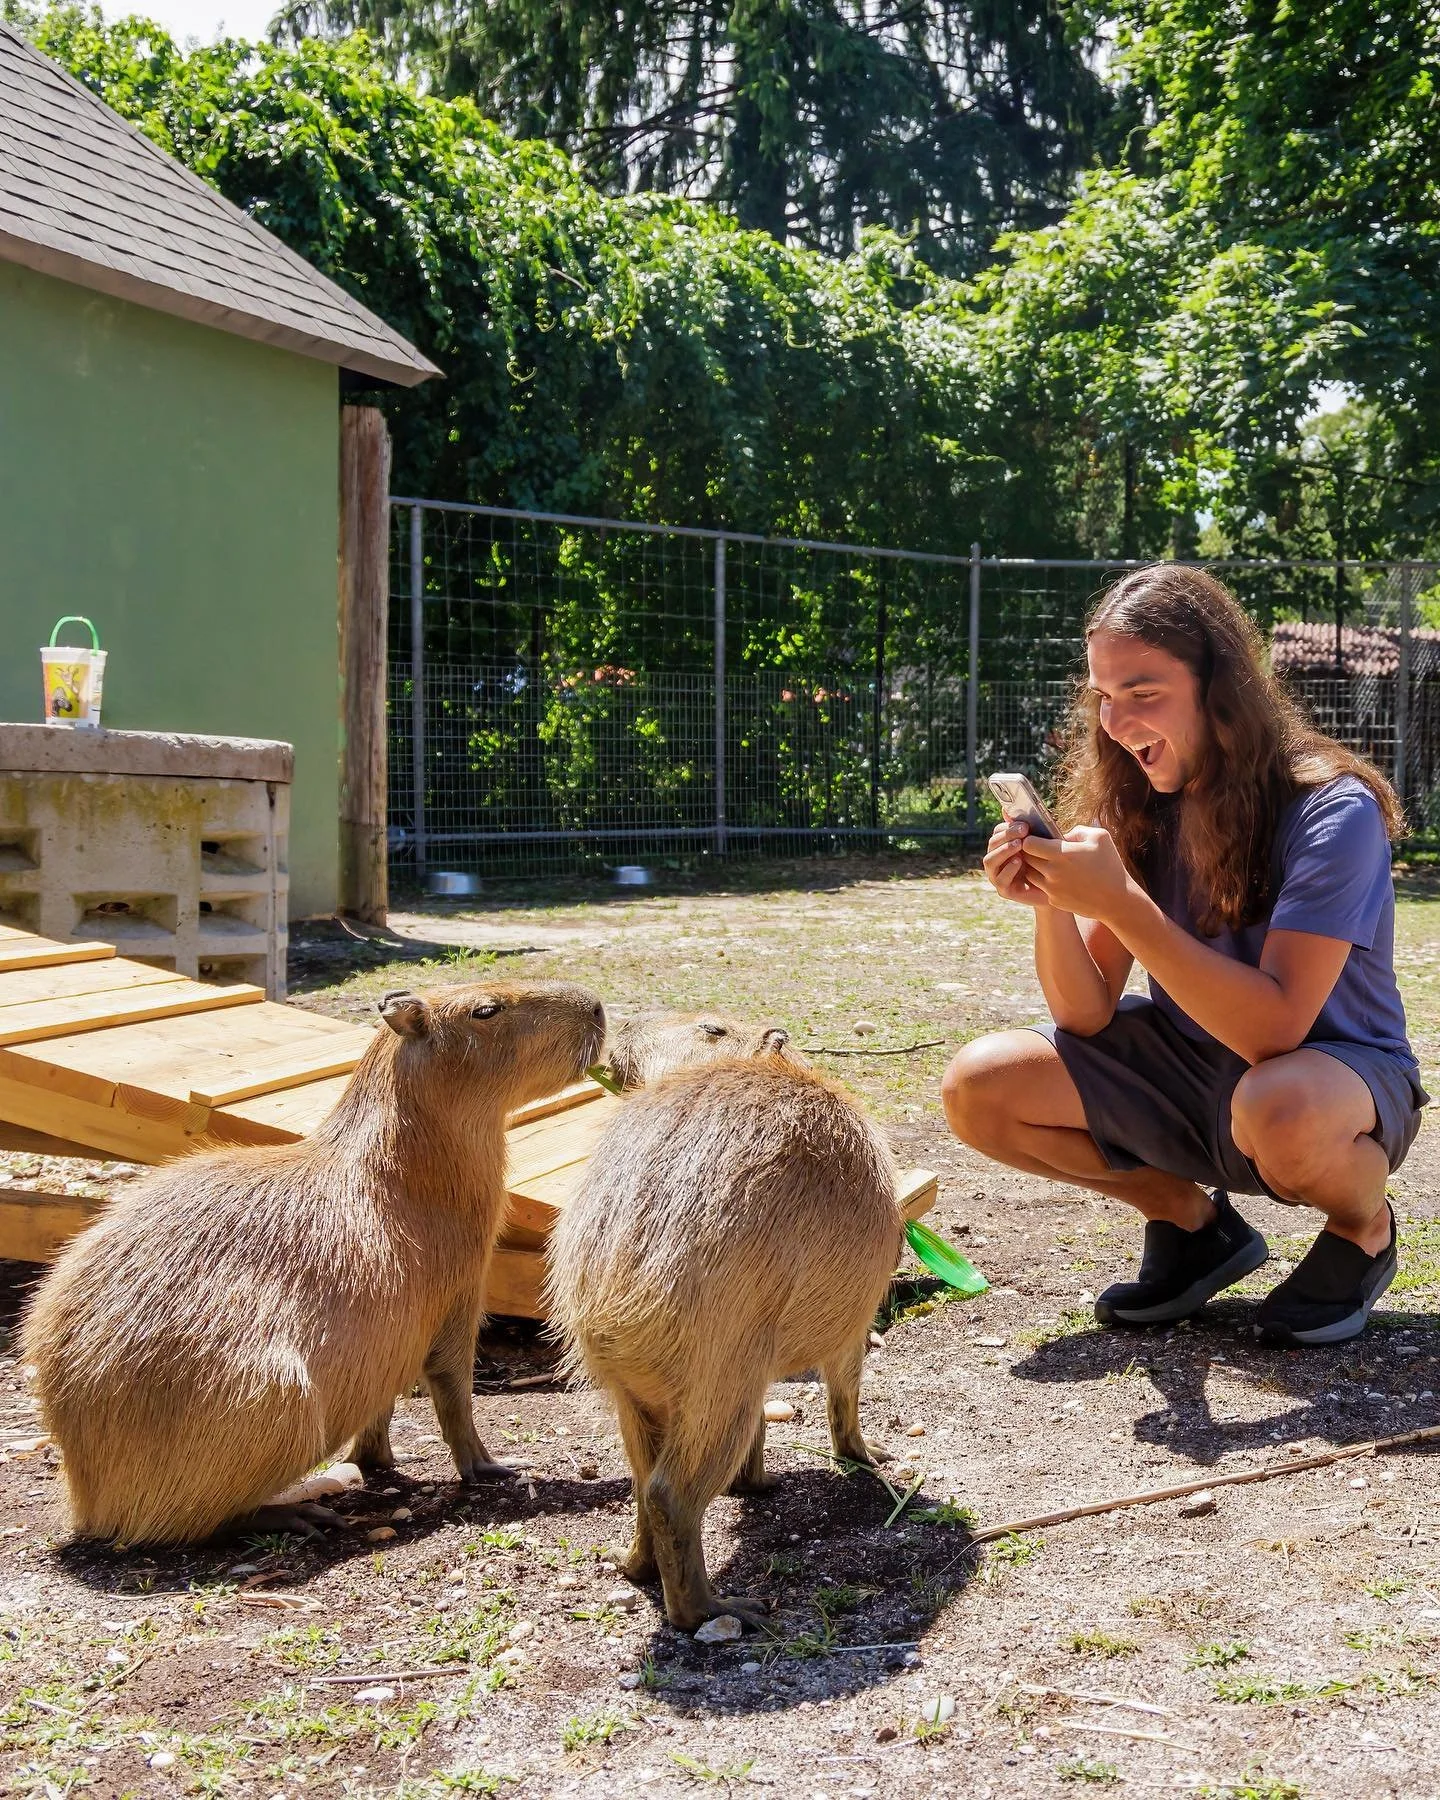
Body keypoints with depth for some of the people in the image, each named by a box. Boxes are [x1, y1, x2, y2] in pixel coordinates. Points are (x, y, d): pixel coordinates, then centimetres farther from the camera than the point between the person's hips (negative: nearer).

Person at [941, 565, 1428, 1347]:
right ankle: (1192, 1221, 7)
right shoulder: (1134, 805, -6)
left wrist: (1120, 903, -37)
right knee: (977, 1086, -13)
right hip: (1190, 1073, 5)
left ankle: (1364, 1229, -4)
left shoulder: (1331, 813, -23)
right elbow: (1089, 1017, -8)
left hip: (1343, 1072, -5)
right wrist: (1050, 907, -27)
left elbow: (1274, 1029, -32)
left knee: (1277, 1109, -41)